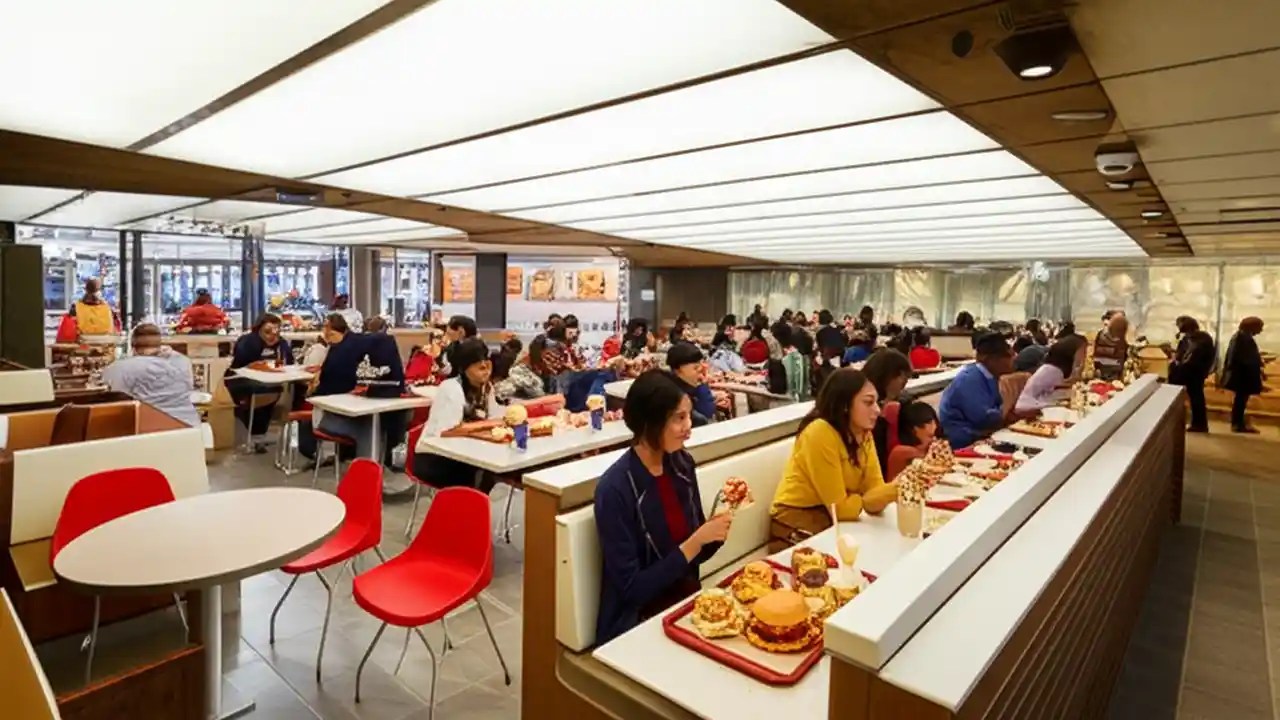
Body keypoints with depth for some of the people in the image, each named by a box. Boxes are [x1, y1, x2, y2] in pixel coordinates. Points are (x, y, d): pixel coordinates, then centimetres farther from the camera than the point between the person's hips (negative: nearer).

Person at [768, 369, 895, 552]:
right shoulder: (820, 433, -23)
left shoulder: (862, 432, 1)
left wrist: (898, 488, -25)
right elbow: (840, 507, -19)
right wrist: (893, 491, -19)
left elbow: (875, 488, -6)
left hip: (833, 523, 7)